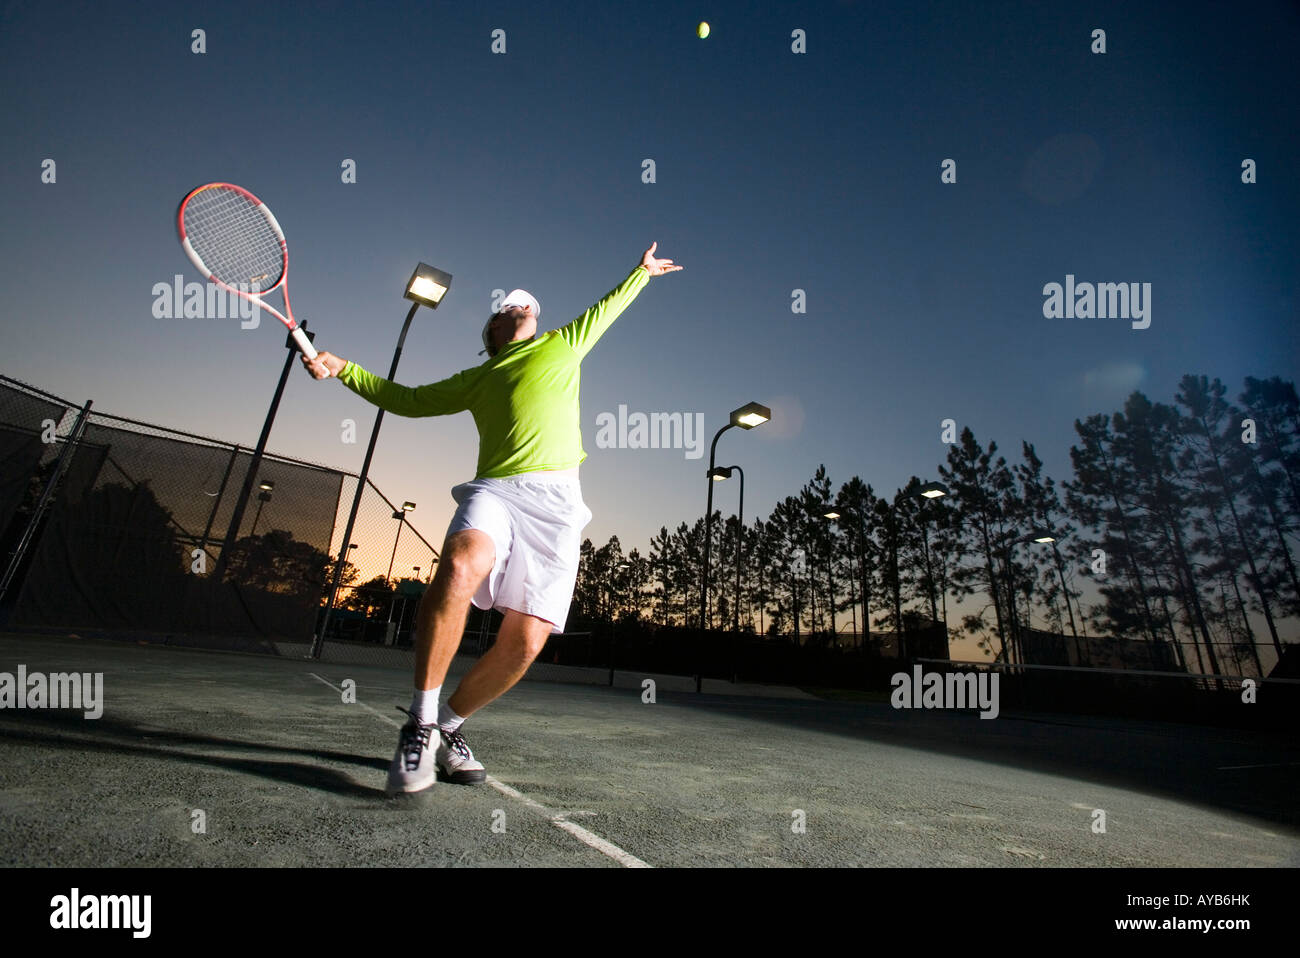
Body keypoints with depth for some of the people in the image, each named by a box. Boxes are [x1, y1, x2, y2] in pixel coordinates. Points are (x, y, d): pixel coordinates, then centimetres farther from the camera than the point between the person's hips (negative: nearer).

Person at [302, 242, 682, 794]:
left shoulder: (563, 345, 28)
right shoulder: (477, 380, 26)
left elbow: (606, 308, 44)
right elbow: (407, 399, 33)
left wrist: (643, 270, 57)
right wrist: (343, 369, 24)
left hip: (557, 501, 1)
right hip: (496, 489, 0)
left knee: (524, 642, -7)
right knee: (461, 566, -34)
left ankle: (448, 727, 18)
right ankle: (420, 725, -18)